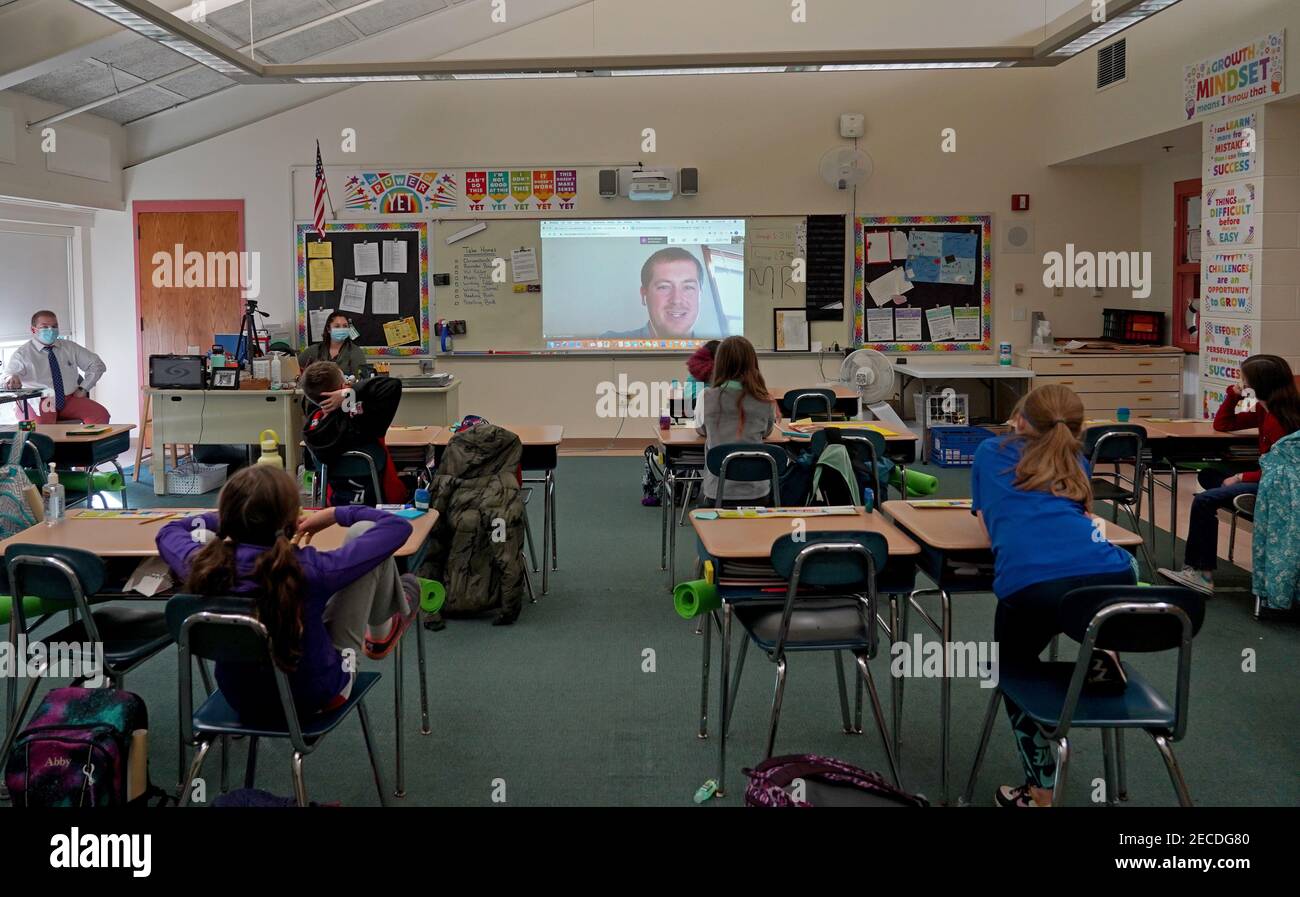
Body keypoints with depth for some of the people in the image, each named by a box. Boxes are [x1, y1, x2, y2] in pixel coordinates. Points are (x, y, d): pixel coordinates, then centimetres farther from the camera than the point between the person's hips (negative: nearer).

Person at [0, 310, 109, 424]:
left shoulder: (70, 347, 15)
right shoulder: (22, 354, 4)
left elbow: (98, 364, 19)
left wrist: (83, 388, 6)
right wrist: (11, 379, -37)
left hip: (70, 399, 4)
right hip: (39, 402, -3)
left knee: (101, 414, -26)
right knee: (40, 424, -40)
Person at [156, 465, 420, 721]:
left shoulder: (202, 563, -22)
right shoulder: (310, 570, -33)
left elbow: (168, 531, 5)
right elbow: (397, 526, -20)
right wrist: (334, 514, -6)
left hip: (240, 697, 4)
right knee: (365, 530, -5)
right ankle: (381, 632, 26)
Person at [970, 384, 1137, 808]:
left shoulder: (991, 452, 27)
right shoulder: (1075, 461, 31)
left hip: (1028, 586, -2)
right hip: (1106, 577, 2)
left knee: (1015, 674, 28)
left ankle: (1040, 792, 21)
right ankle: (1103, 649, 16)